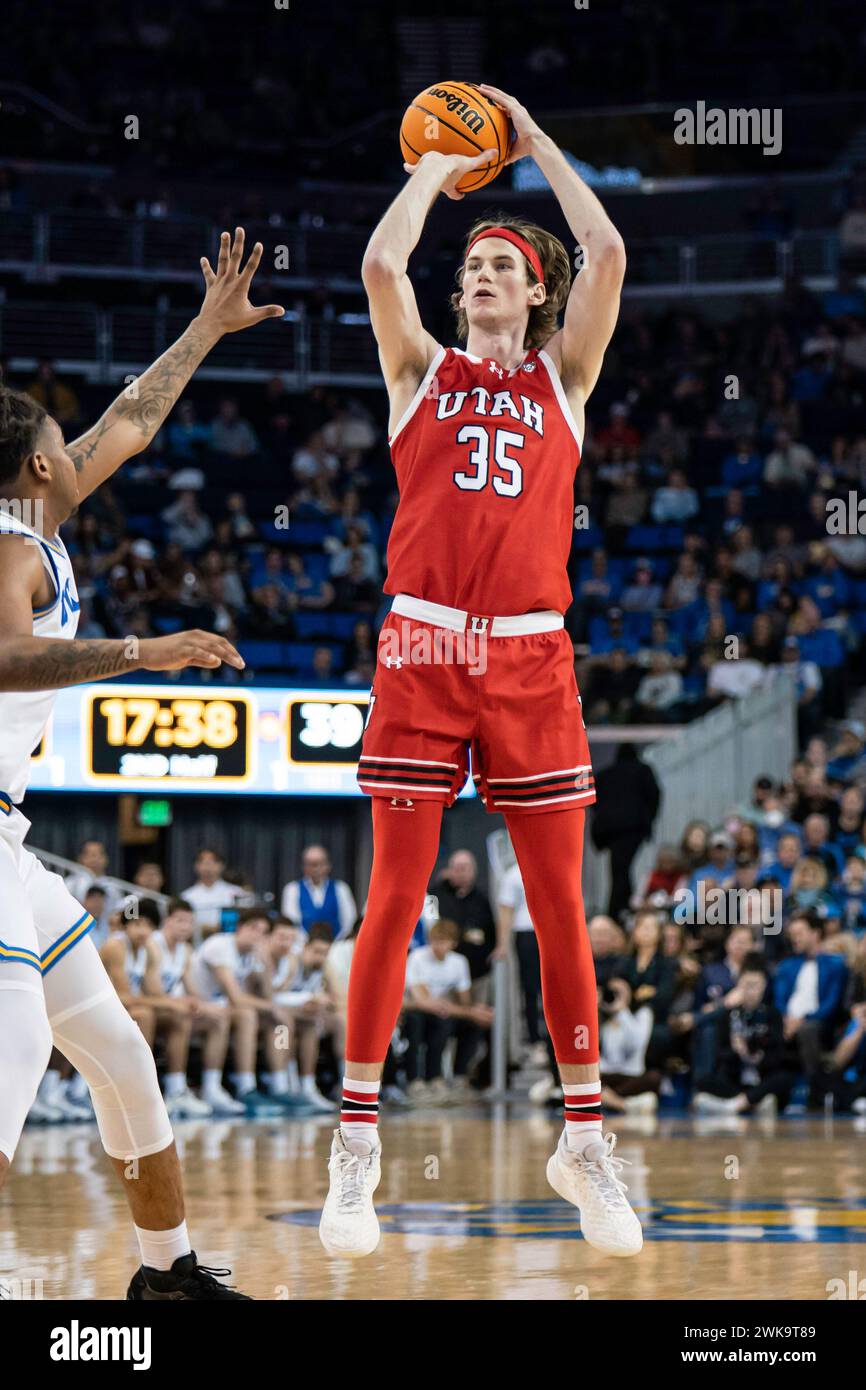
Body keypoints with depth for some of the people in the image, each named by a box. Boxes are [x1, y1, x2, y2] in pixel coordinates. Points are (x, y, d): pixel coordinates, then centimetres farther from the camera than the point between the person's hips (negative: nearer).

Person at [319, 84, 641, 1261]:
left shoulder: (563, 376, 14)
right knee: (395, 898, -3)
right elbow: (382, 263, -5)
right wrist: (437, 168, 10)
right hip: (423, 647, -1)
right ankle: (356, 1150, 2)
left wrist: (533, 142, 11)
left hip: (531, 657, 1)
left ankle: (584, 1142, 12)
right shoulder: (422, 370, 13)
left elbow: (609, 255, 1)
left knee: (561, 906, 2)